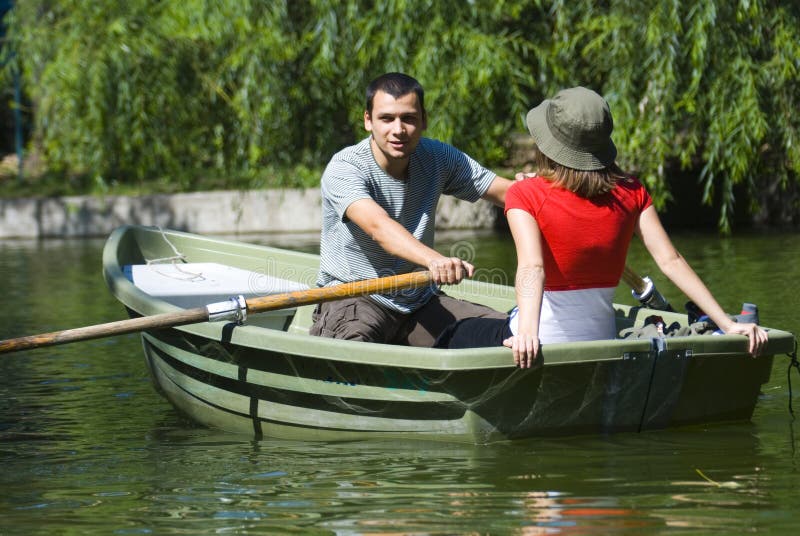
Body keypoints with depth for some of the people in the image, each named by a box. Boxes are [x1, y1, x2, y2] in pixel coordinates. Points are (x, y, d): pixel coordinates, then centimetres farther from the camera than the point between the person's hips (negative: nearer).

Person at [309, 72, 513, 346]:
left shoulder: (438, 157, 3)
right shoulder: (344, 169, -16)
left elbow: (503, 190, 1)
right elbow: (379, 226, -34)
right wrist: (435, 260, -53)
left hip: (420, 301, 6)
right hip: (353, 299, -6)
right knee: (355, 338, -40)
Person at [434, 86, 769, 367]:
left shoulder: (525, 194, -13)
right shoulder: (631, 193, -2)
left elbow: (532, 267, -29)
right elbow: (670, 261, -9)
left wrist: (527, 332, -43)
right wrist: (728, 325, -10)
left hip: (539, 342, -5)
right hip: (602, 339, 5)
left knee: (453, 336, 25)